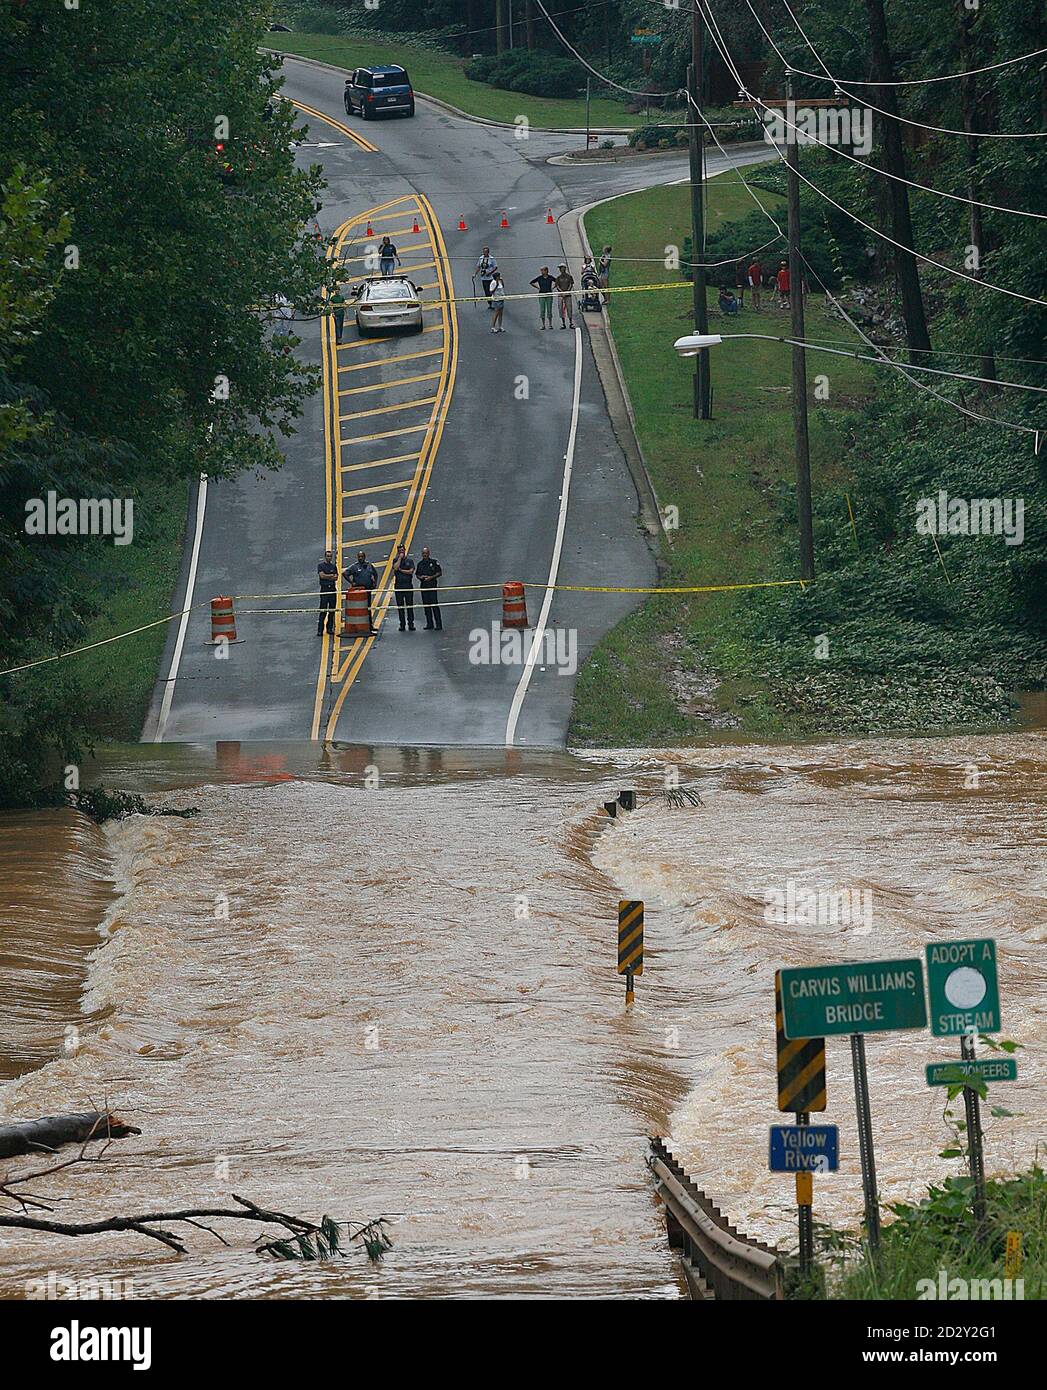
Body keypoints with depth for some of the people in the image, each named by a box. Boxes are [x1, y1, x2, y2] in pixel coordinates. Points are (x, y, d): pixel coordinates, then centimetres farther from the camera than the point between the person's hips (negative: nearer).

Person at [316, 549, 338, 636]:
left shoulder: (334, 566, 14)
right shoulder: (321, 565, 2)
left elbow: (336, 578, 4)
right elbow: (322, 575, -12)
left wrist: (327, 576, -9)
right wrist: (331, 575, -4)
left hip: (332, 589, 4)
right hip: (324, 589, -4)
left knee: (332, 610, 5)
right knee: (323, 611, -8)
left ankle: (330, 628, 13)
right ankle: (320, 630, -8)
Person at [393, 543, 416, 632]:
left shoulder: (409, 560, 7)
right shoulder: (396, 560, 8)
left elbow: (411, 571, -5)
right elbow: (395, 567, -12)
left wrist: (401, 570, -7)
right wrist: (400, 558, -8)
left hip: (408, 585, -1)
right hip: (398, 586, 1)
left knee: (410, 605, -1)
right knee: (400, 606, 1)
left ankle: (411, 624, 2)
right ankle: (402, 624, 6)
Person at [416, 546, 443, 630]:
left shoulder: (434, 562, 1)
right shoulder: (420, 563, 14)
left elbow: (439, 572, 0)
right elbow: (417, 574, 20)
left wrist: (431, 577, -14)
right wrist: (420, 577, -3)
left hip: (432, 585, -5)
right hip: (423, 586, 5)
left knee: (434, 605, -9)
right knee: (426, 605, 5)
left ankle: (438, 625, -9)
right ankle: (429, 624, 10)